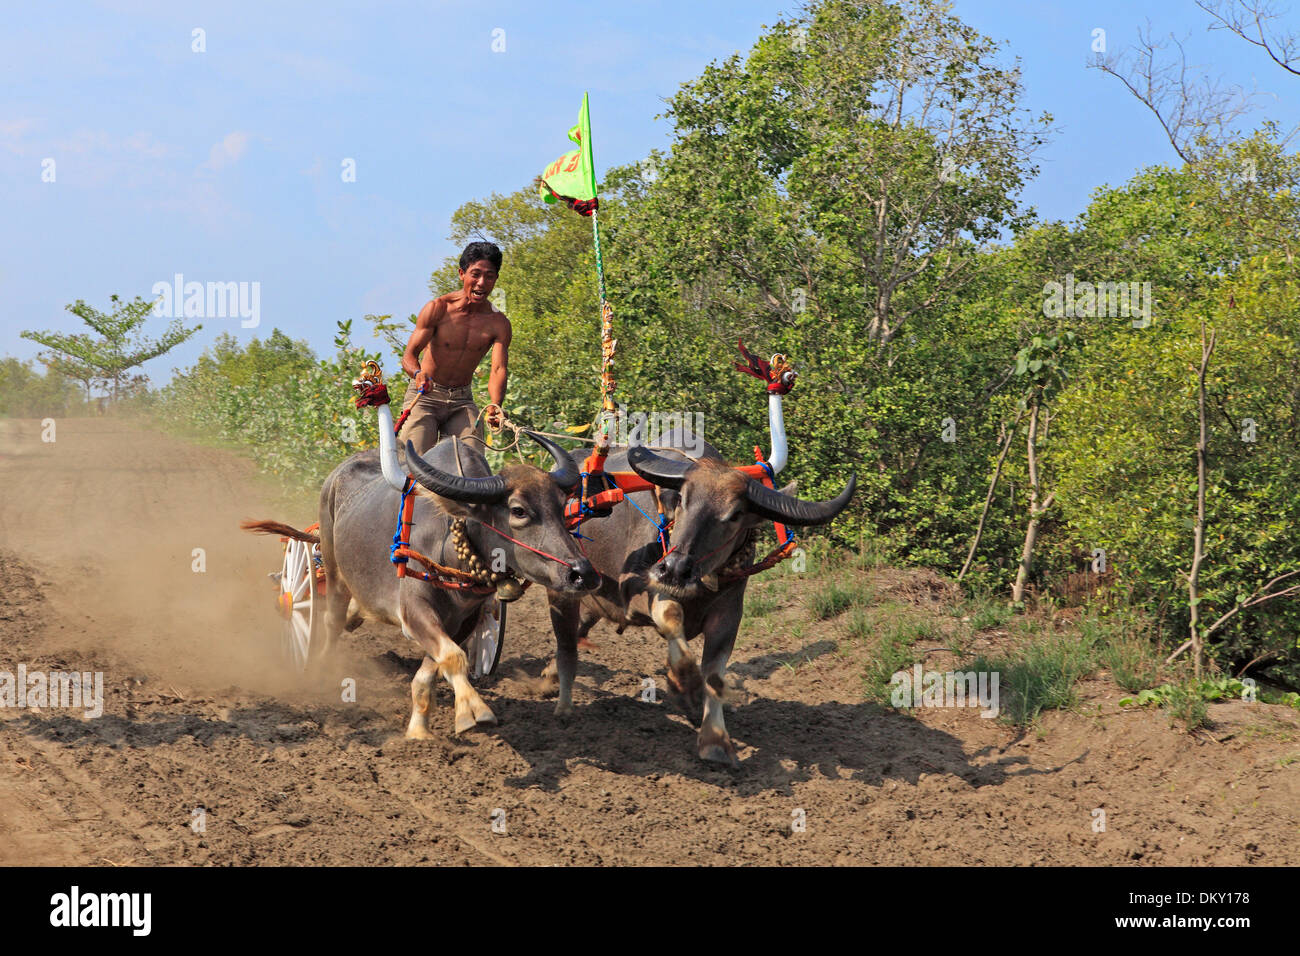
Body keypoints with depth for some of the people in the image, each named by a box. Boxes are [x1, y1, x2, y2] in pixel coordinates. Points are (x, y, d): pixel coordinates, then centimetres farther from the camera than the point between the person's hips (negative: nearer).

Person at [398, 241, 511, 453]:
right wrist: (418, 374, -37)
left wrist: (495, 405, -36)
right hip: (424, 396, -3)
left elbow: (498, 369, -15)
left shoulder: (498, 323, -4)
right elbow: (409, 355, -13)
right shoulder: (437, 309, -10)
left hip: (462, 401, 3)